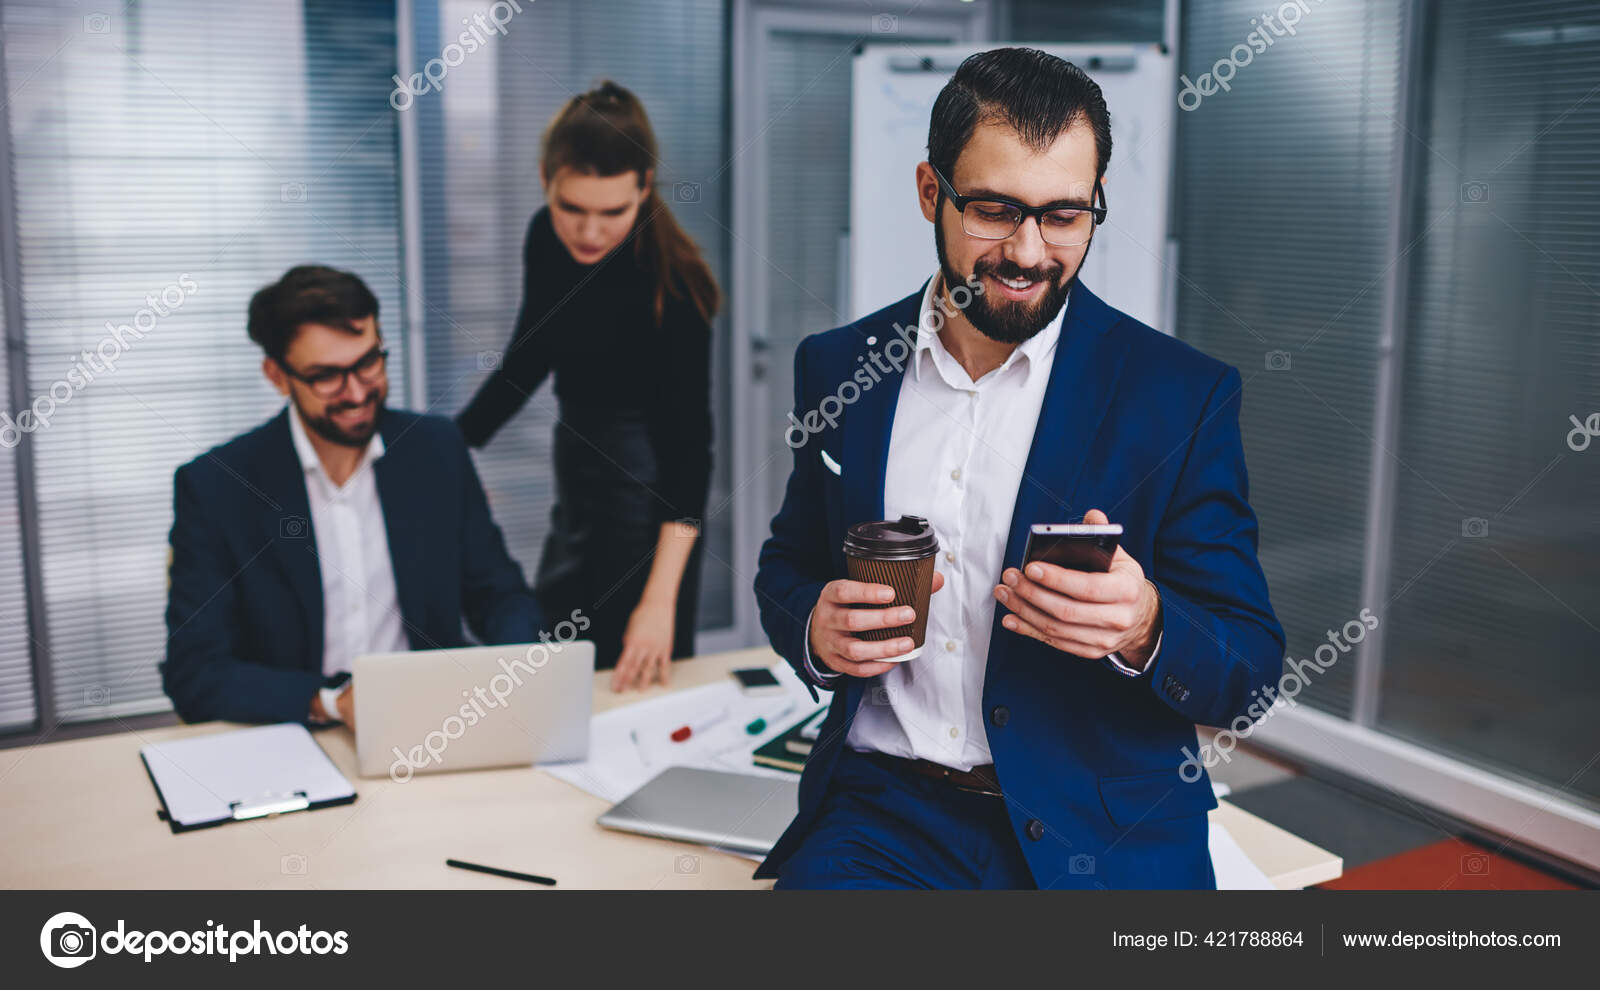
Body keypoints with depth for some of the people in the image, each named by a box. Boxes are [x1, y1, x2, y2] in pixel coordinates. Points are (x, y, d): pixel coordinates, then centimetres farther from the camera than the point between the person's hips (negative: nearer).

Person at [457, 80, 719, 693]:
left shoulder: (668, 280, -23)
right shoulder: (547, 239, -4)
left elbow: (688, 441, -25)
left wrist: (661, 598, -30)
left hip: (647, 486, -7)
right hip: (577, 470, 7)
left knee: (635, 681, 3)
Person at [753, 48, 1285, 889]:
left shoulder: (1182, 395, -3)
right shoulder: (836, 367, 6)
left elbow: (1250, 670, -2)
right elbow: (788, 564, 18)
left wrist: (1143, 629, -24)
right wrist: (814, 628, -6)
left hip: (1098, 834, 0)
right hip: (885, 806, 1)